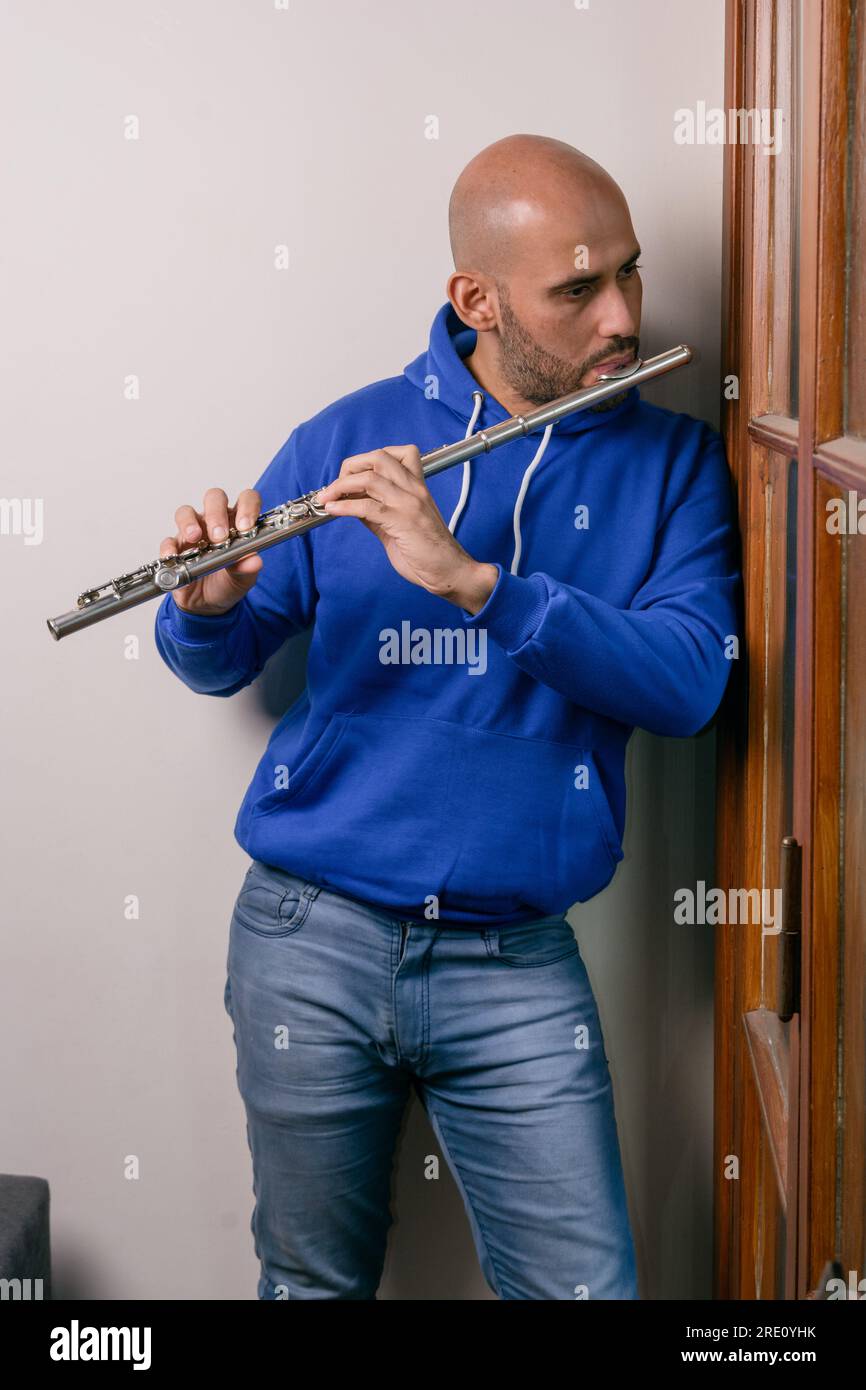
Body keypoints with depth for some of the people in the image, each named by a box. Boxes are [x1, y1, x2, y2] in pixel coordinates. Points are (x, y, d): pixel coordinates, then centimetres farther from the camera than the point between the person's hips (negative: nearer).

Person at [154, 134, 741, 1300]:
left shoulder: (672, 462, 0)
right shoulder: (350, 438, 1)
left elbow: (687, 683, -16)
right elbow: (218, 665, 8)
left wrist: (472, 579, -26)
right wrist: (209, 605, -17)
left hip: (516, 964, 0)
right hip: (310, 940, 1)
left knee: (585, 1284, 1)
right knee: (315, 1281, 14)